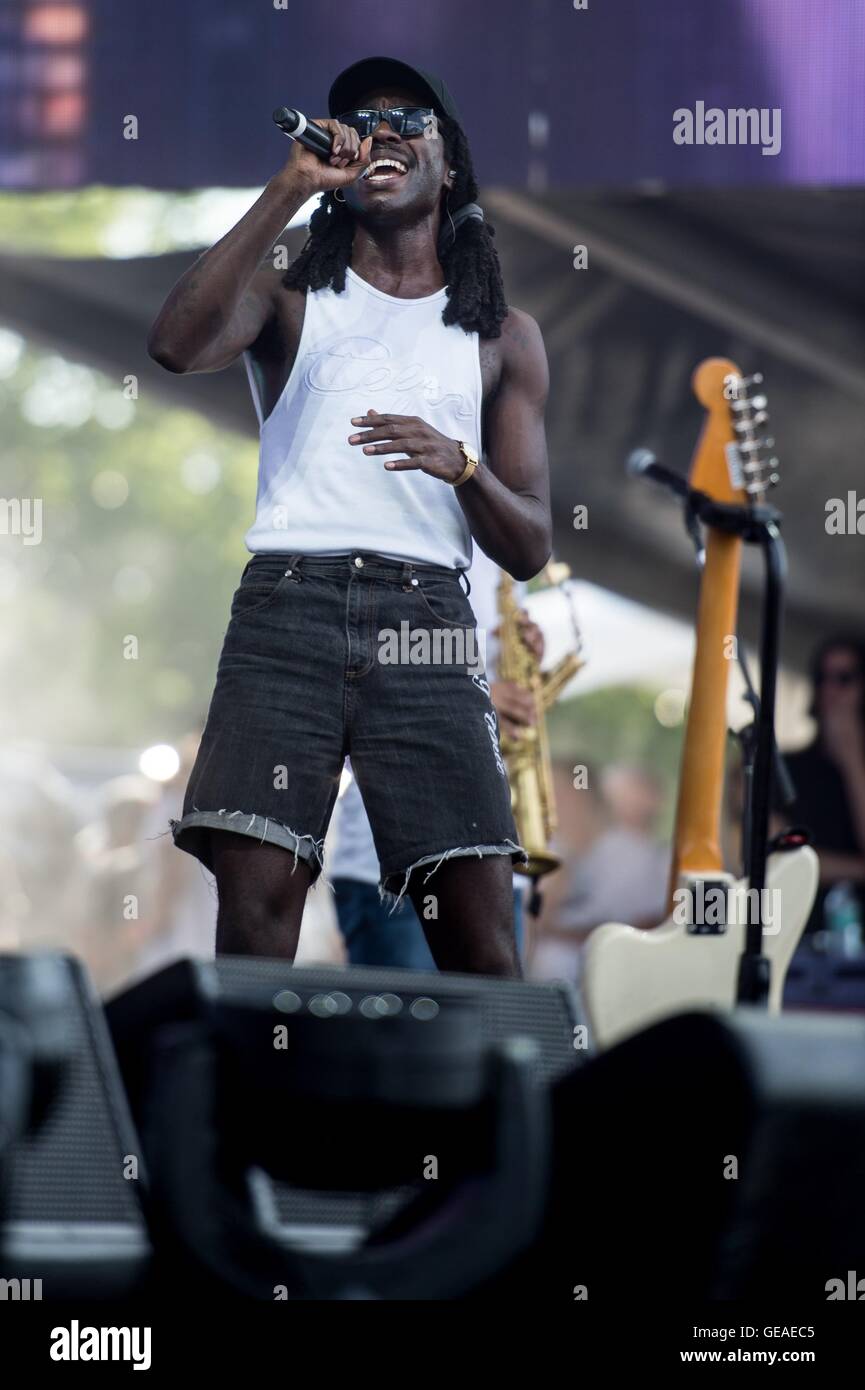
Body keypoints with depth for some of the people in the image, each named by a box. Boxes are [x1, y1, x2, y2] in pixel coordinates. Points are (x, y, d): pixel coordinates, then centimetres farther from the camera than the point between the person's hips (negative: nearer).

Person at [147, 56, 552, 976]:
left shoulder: (501, 337, 21)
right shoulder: (292, 296, 18)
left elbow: (529, 548, 14)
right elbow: (177, 345, -6)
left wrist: (462, 466, -7)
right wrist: (286, 191, -9)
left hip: (424, 615, 1)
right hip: (288, 600, -1)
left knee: (478, 921, -12)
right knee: (254, 892, -16)